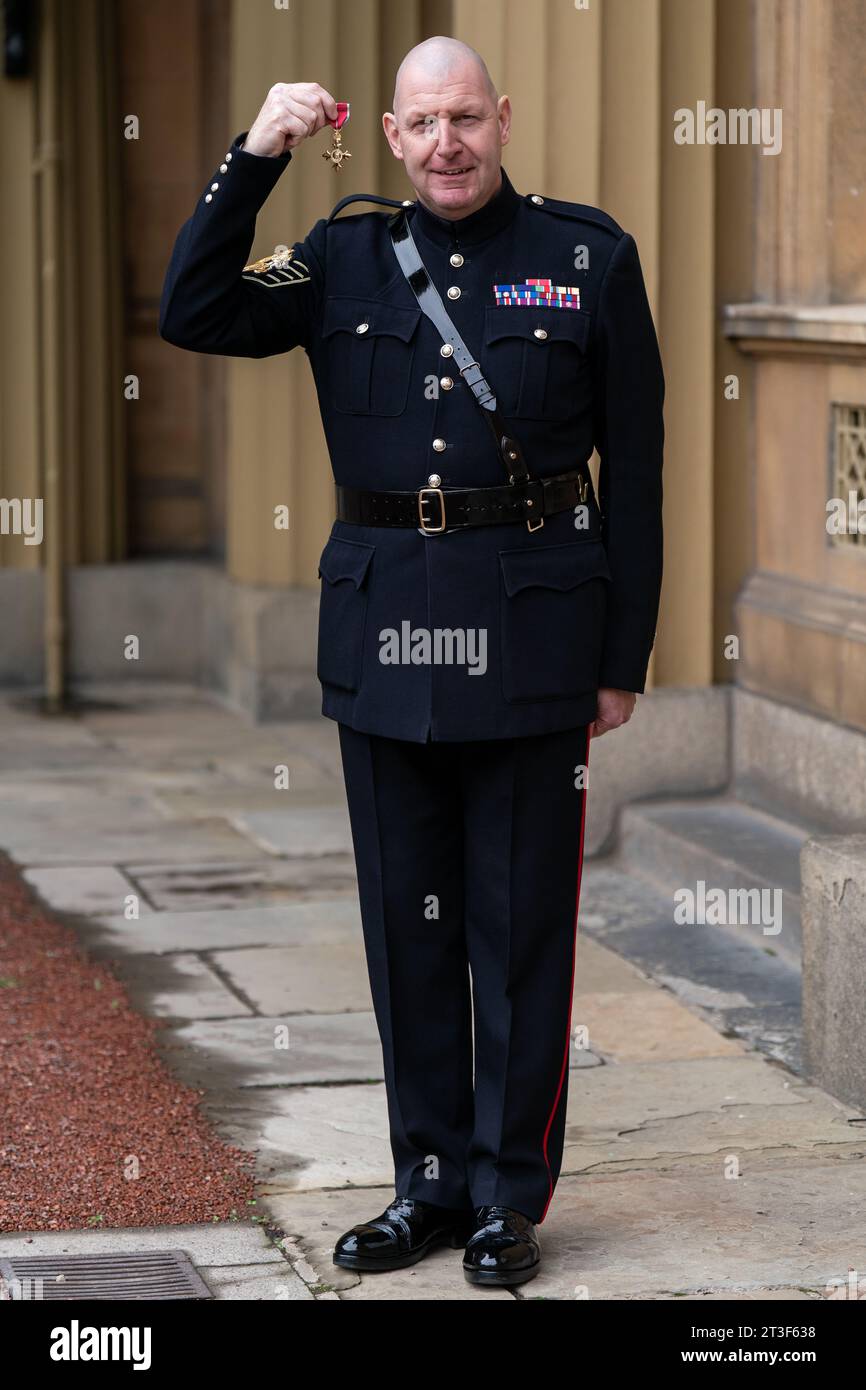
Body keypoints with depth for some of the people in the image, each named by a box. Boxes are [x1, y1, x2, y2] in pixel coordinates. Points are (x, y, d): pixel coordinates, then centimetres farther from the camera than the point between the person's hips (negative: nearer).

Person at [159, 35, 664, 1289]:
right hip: (383, 636, 3)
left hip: (531, 640, -3)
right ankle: (430, 1179, 23)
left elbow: (633, 471, 1)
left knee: (521, 928, 4)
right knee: (406, 923, 10)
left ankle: (510, 1197, 15)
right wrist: (253, 160, -11)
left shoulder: (590, 257, 1)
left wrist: (623, 658, -1)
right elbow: (194, 317, -4)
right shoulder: (346, 257, 8)